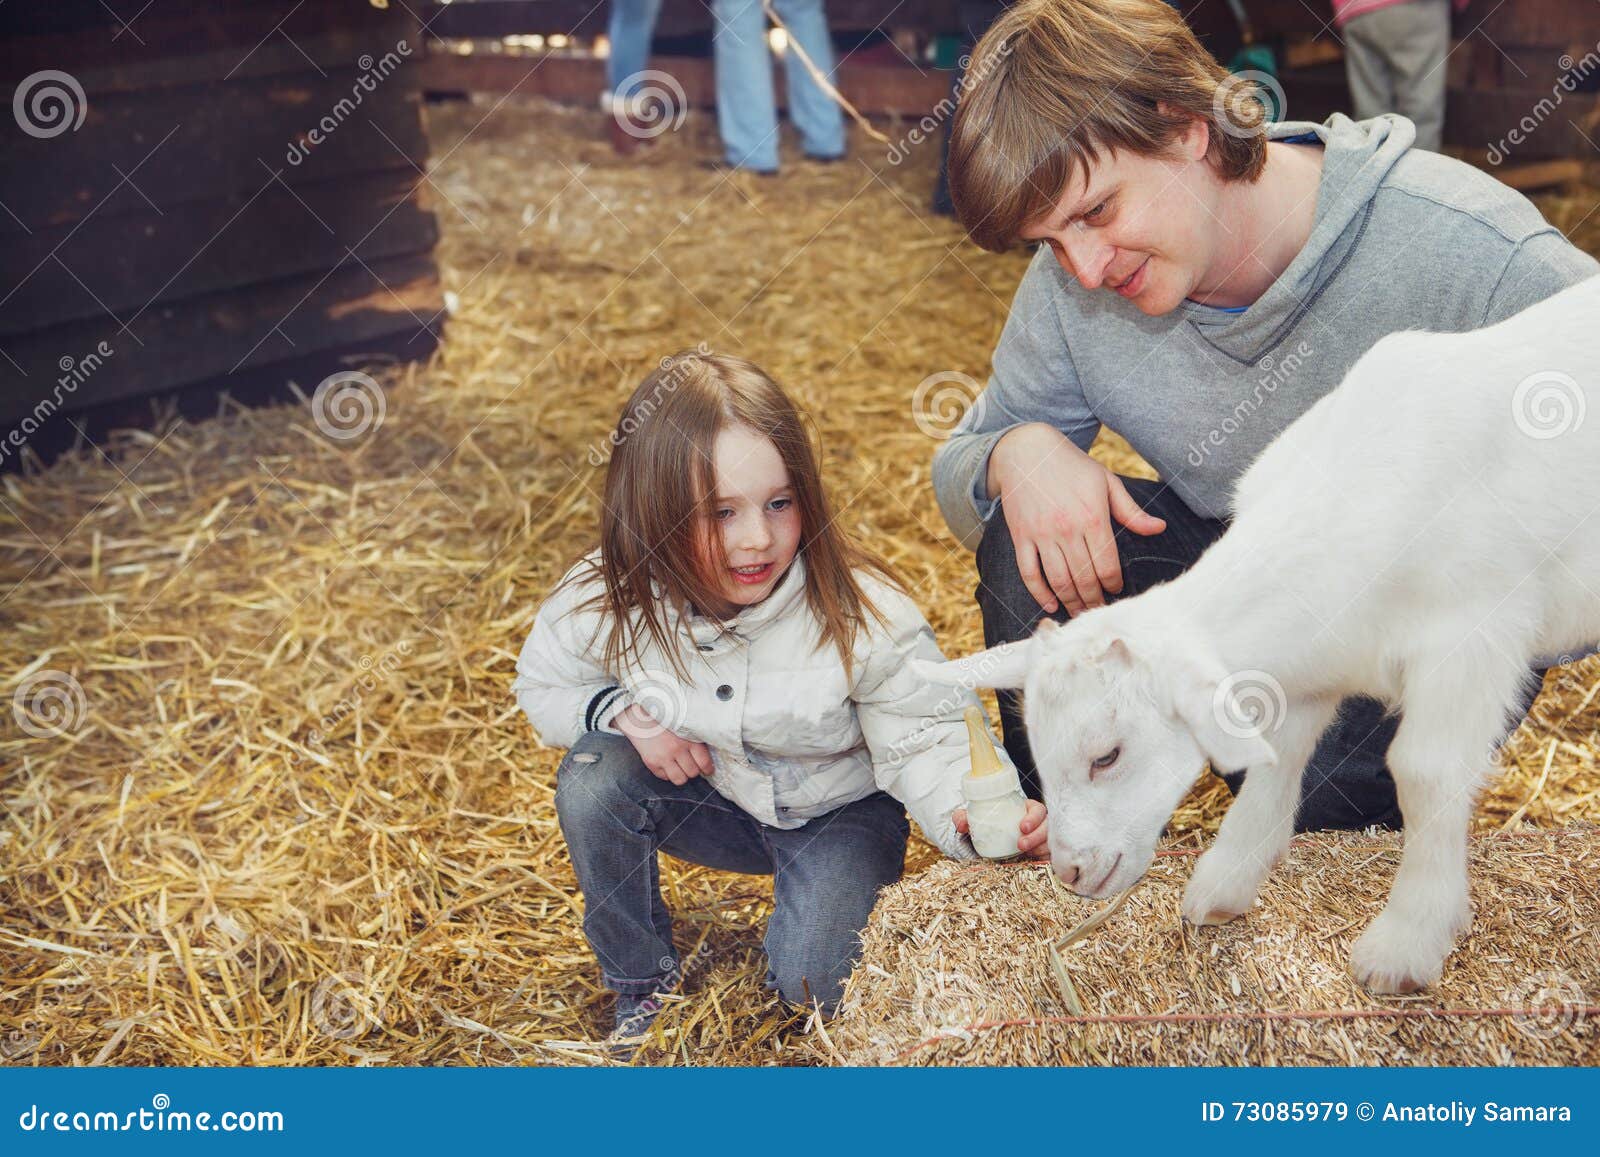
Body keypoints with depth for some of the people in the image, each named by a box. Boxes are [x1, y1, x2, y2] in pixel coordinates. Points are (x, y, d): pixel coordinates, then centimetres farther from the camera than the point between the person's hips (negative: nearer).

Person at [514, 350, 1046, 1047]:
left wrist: (970, 813, -47)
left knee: (812, 978, -24)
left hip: (836, 814, -2)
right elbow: (541, 685, -1)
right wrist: (621, 711, -23)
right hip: (711, 799, 3)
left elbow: (923, 742, -24)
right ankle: (642, 983, -1)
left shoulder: (867, 618, -30)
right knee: (592, 777, -25)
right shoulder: (608, 602, -21)